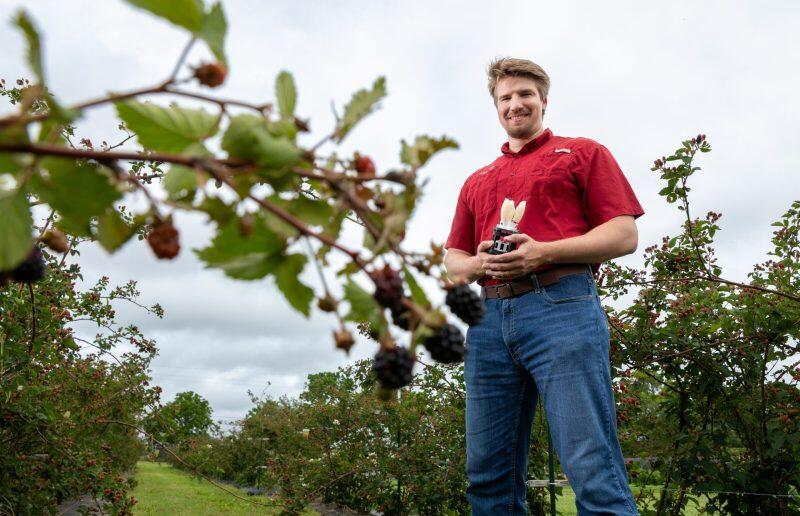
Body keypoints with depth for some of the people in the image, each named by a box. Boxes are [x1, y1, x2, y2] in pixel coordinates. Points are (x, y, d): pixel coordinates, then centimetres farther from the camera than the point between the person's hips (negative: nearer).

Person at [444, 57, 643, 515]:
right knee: (489, 478, 4)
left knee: (594, 472, -11)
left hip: (561, 307, -4)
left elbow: (625, 235, 4)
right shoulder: (477, 181, 28)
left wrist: (544, 253, -11)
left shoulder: (583, 152, 15)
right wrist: (479, 262, 1)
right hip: (489, 319, 5)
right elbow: (453, 259, 26)